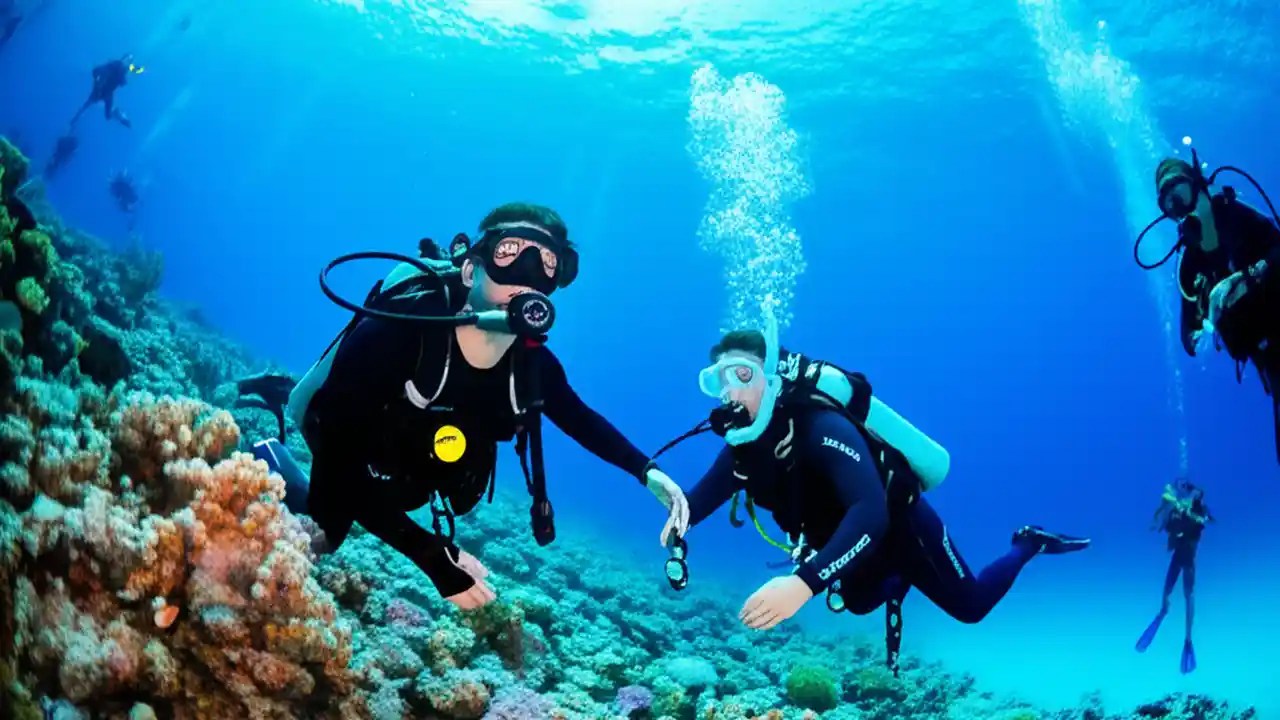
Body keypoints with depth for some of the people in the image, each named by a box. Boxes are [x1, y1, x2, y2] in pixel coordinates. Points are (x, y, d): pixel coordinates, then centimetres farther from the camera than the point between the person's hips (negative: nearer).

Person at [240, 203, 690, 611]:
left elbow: (581, 420, -3)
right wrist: (437, 558, -49)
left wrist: (647, 472, -18)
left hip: (402, 487, 6)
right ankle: (268, 457, 38)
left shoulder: (534, 363, -26)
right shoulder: (396, 331, -43)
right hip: (346, 463, -6)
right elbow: (341, 465, -44)